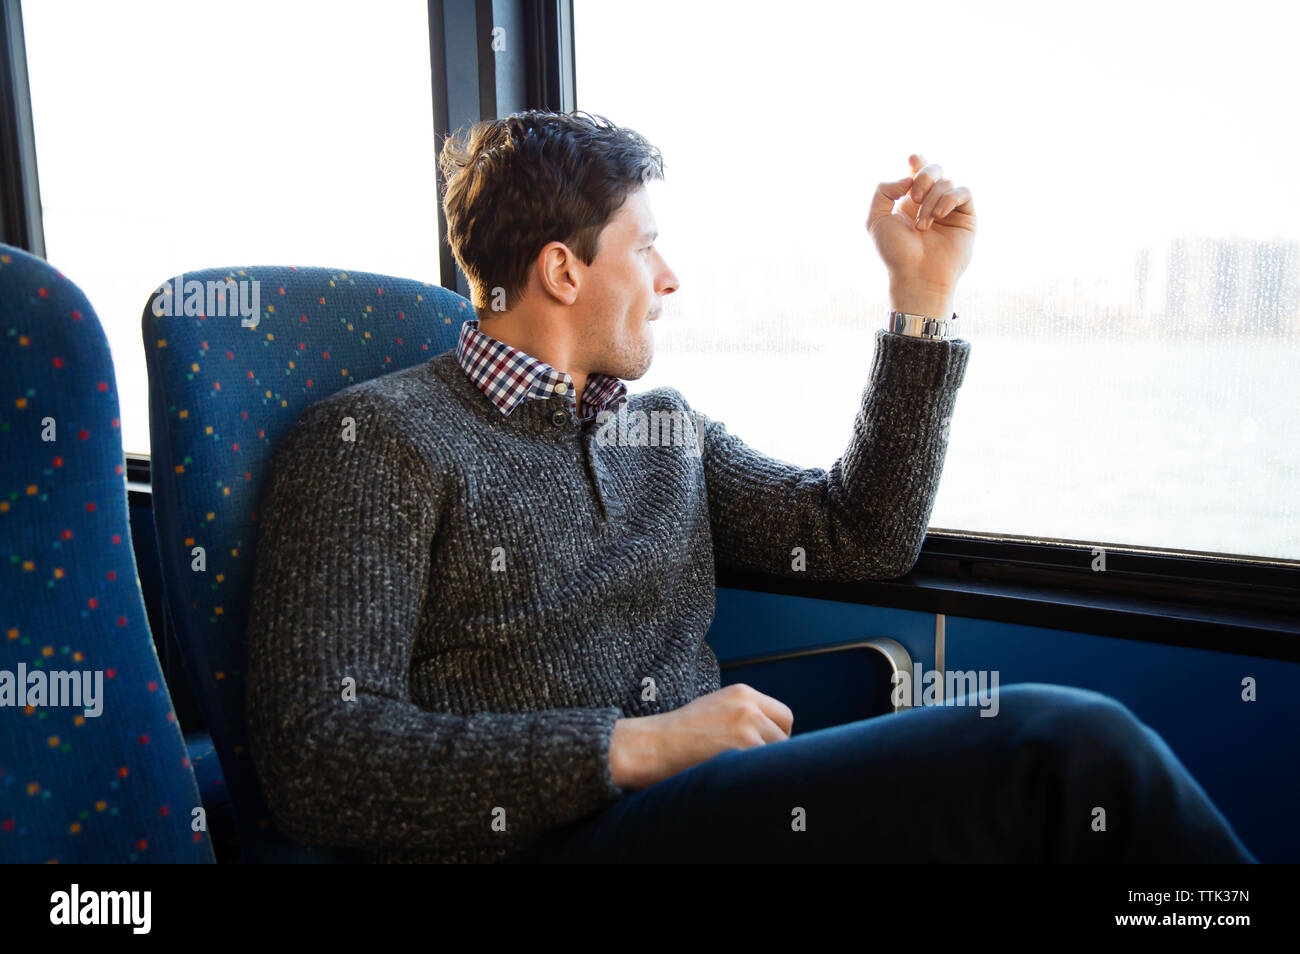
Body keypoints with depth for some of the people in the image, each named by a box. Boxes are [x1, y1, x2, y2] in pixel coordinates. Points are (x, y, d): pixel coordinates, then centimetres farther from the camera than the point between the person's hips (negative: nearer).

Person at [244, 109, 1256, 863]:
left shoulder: (667, 426, 19)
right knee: (1067, 746, -25)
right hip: (559, 833, -6)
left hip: (722, 796, 6)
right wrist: (638, 747, -16)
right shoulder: (372, 441, -2)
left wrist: (924, 294, 11)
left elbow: (861, 538, 14)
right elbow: (318, 760, -10)